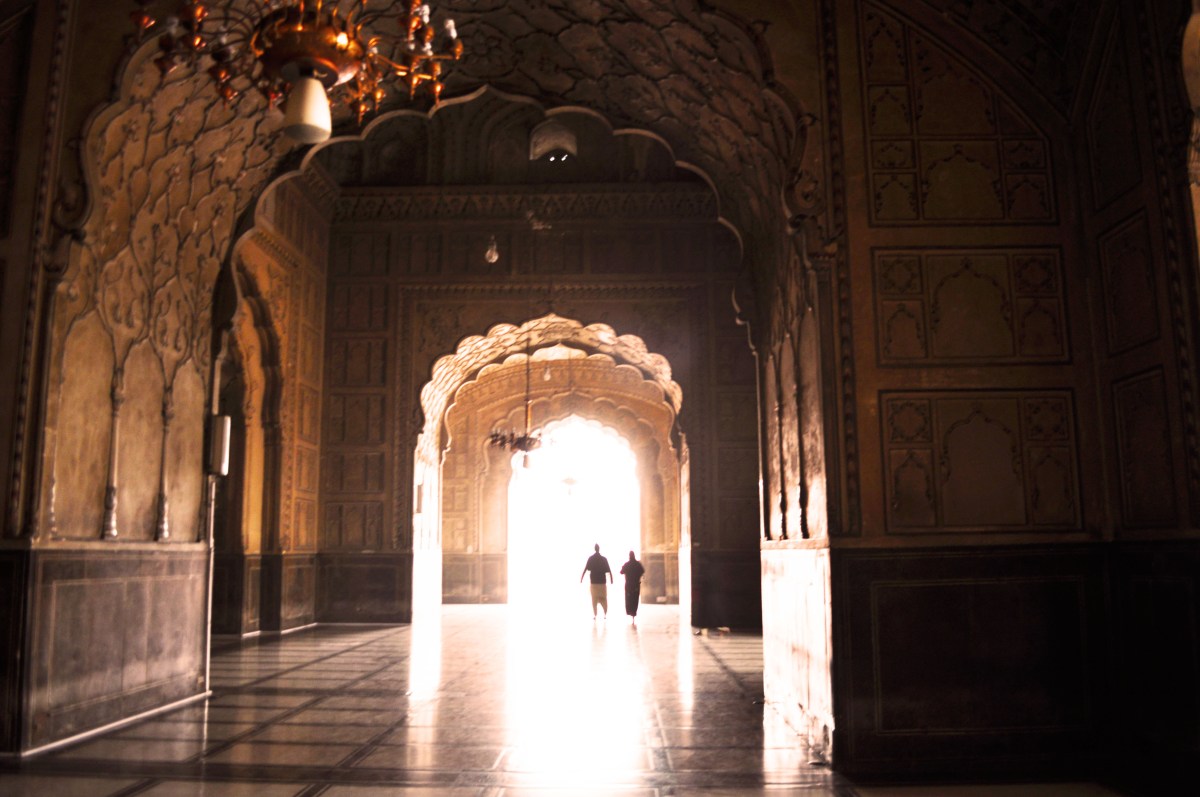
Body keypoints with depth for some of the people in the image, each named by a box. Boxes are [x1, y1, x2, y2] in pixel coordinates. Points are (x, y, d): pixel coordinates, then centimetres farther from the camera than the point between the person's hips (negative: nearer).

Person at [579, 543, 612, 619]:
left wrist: (581, 579, -1)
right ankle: (605, 614, 0)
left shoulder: (590, 558, -3)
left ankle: (594, 615, 2)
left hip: (594, 582, 0)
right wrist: (611, 580, 4)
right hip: (602, 582, 0)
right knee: (603, 599, 9)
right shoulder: (604, 559, -2)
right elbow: (609, 571, -3)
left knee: (594, 599, 6)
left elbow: (585, 569, -7)